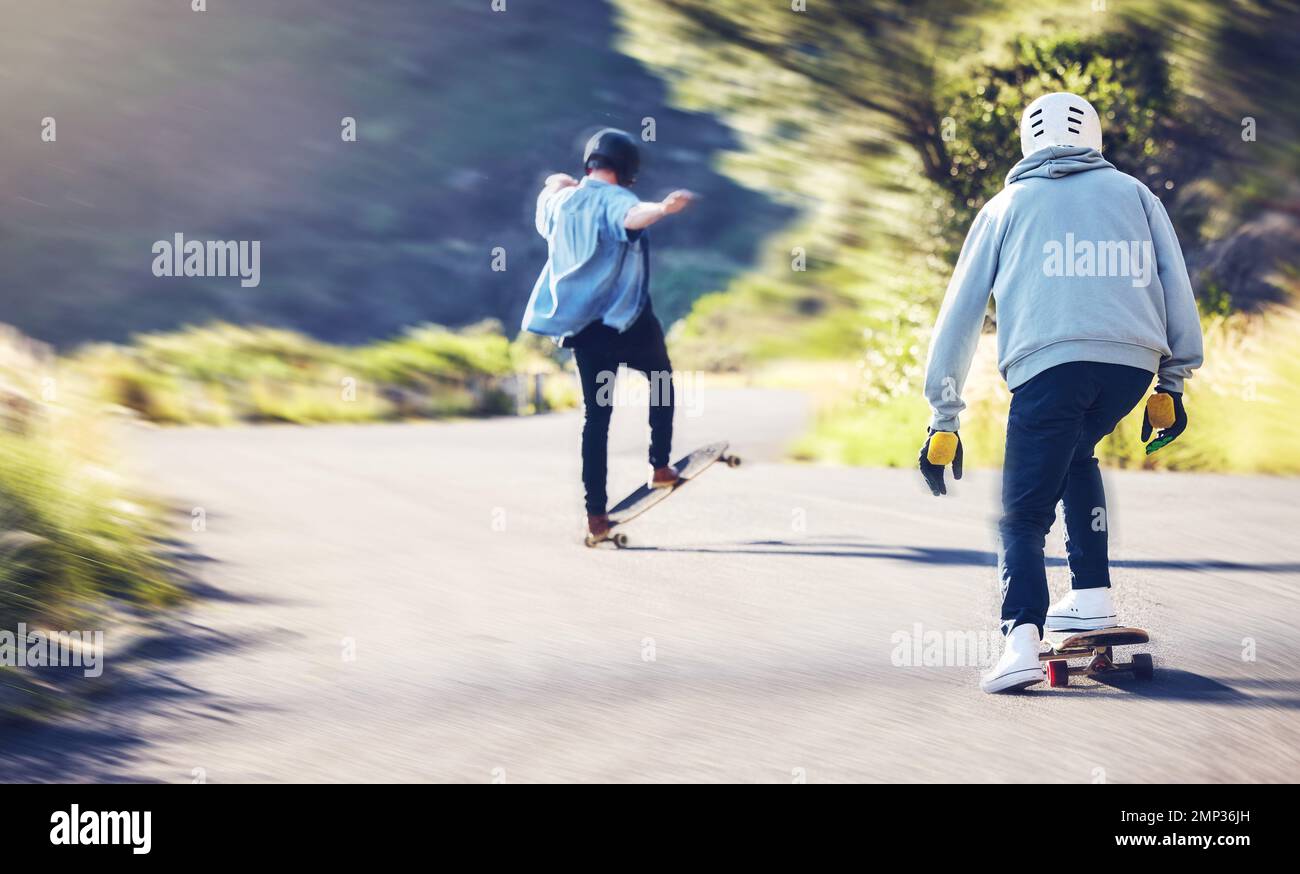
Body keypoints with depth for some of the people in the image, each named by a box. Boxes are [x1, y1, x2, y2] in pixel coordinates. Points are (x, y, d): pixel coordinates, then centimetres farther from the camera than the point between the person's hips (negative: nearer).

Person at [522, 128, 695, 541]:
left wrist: (555, 186, 58)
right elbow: (632, 217, -37)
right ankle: (660, 467, 17)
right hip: (628, 322, -5)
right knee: (661, 377, 23)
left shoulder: (561, 202, 9)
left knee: (596, 415, 9)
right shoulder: (613, 200, -11)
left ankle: (596, 513, 3)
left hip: (580, 328, 5)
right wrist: (662, 209, -57)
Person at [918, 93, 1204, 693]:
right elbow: (1175, 285, 16)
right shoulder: (1132, 192, 26)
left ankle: (1022, 639, -22)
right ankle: (1092, 598, 21)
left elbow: (960, 316, 21)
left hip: (1048, 363, -2)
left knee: (1023, 516, 2)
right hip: (1134, 359, 2)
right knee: (1075, 453, 31)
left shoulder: (1006, 205, 24)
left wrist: (943, 421, 23)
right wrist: (1172, 383, 21)